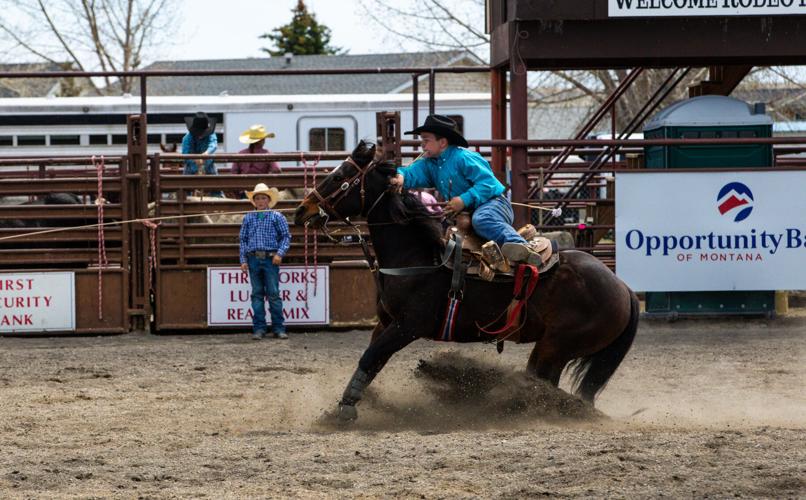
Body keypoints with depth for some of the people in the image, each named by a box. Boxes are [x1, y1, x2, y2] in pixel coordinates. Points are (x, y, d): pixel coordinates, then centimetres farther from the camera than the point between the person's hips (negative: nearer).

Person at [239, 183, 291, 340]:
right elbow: (243, 240, 13)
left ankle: (279, 328, 1)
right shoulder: (248, 218, 12)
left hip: (270, 259, -3)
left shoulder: (277, 217, 4)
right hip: (254, 259, 3)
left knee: (273, 294, -3)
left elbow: (286, 237, 3)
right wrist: (243, 260, 5)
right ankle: (259, 328, 7)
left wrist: (280, 253, -11)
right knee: (257, 294, 4)